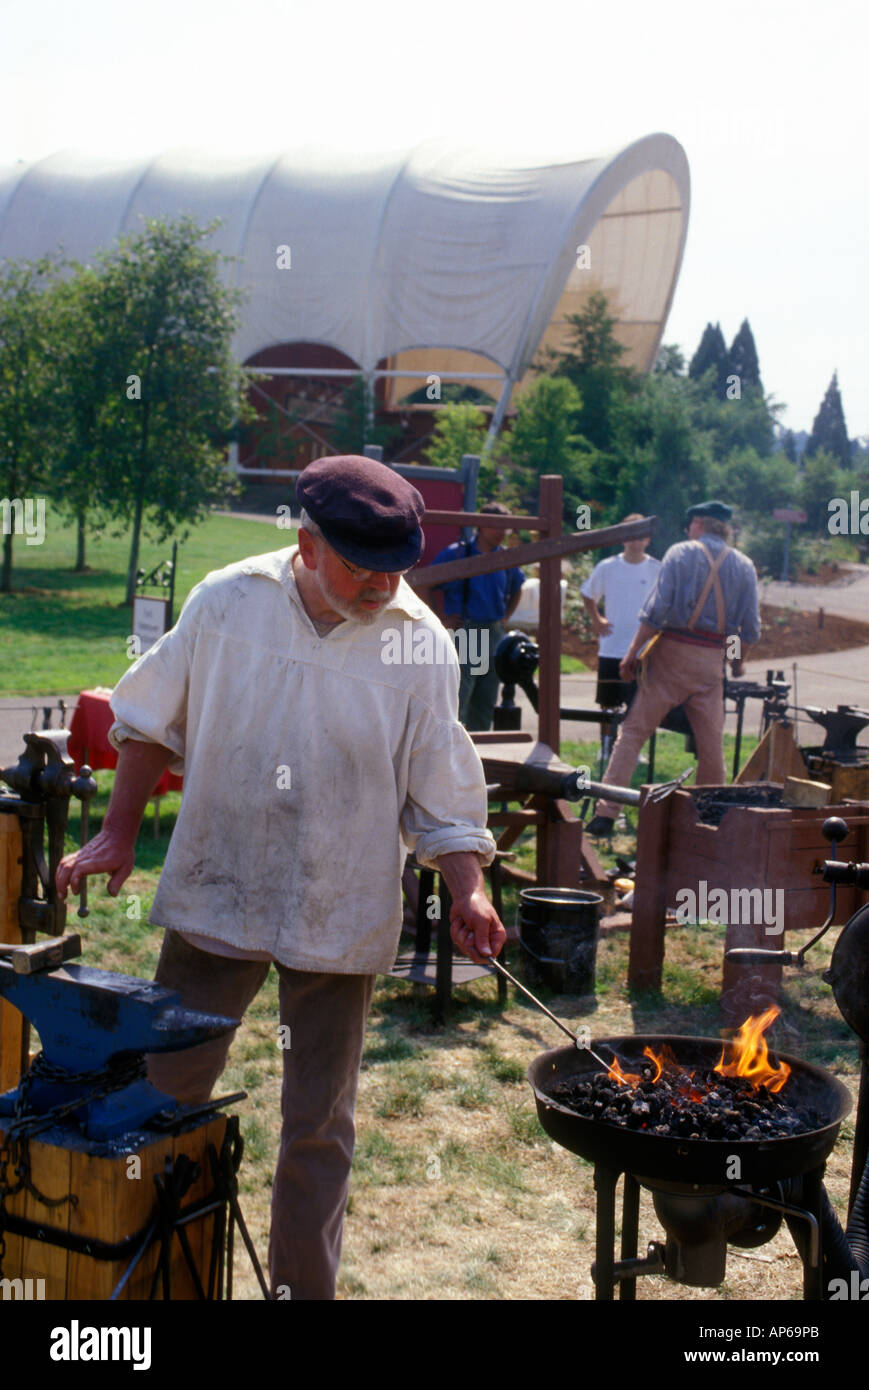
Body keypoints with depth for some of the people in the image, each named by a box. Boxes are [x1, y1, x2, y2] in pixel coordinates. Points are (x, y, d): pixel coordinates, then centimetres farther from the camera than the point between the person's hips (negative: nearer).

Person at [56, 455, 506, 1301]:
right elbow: (154, 723, 6)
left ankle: (304, 1287, 29)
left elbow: (440, 790, -2)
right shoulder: (227, 602, -7)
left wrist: (467, 891, -13)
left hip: (339, 915, -1)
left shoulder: (420, 644, -9)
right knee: (165, 1101, 11)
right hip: (213, 893, 1)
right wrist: (119, 832, 4)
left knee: (317, 1127, 10)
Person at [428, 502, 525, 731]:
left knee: (486, 701, 11)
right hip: (464, 632, -6)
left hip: (494, 634, 6)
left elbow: (516, 589, 28)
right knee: (459, 697, -11)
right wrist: (443, 619, -10)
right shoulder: (457, 553, -7)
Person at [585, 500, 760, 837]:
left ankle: (606, 813, -5)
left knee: (633, 731, 1)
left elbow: (656, 610, -11)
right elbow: (750, 628, 6)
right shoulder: (744, 566, 7)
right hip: (712, 661, 3)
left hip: (672, 653, -3)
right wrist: (738, 660, 23)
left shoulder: (680, 553, -2)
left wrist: (632, 652, -7)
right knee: (711, 742, 12)